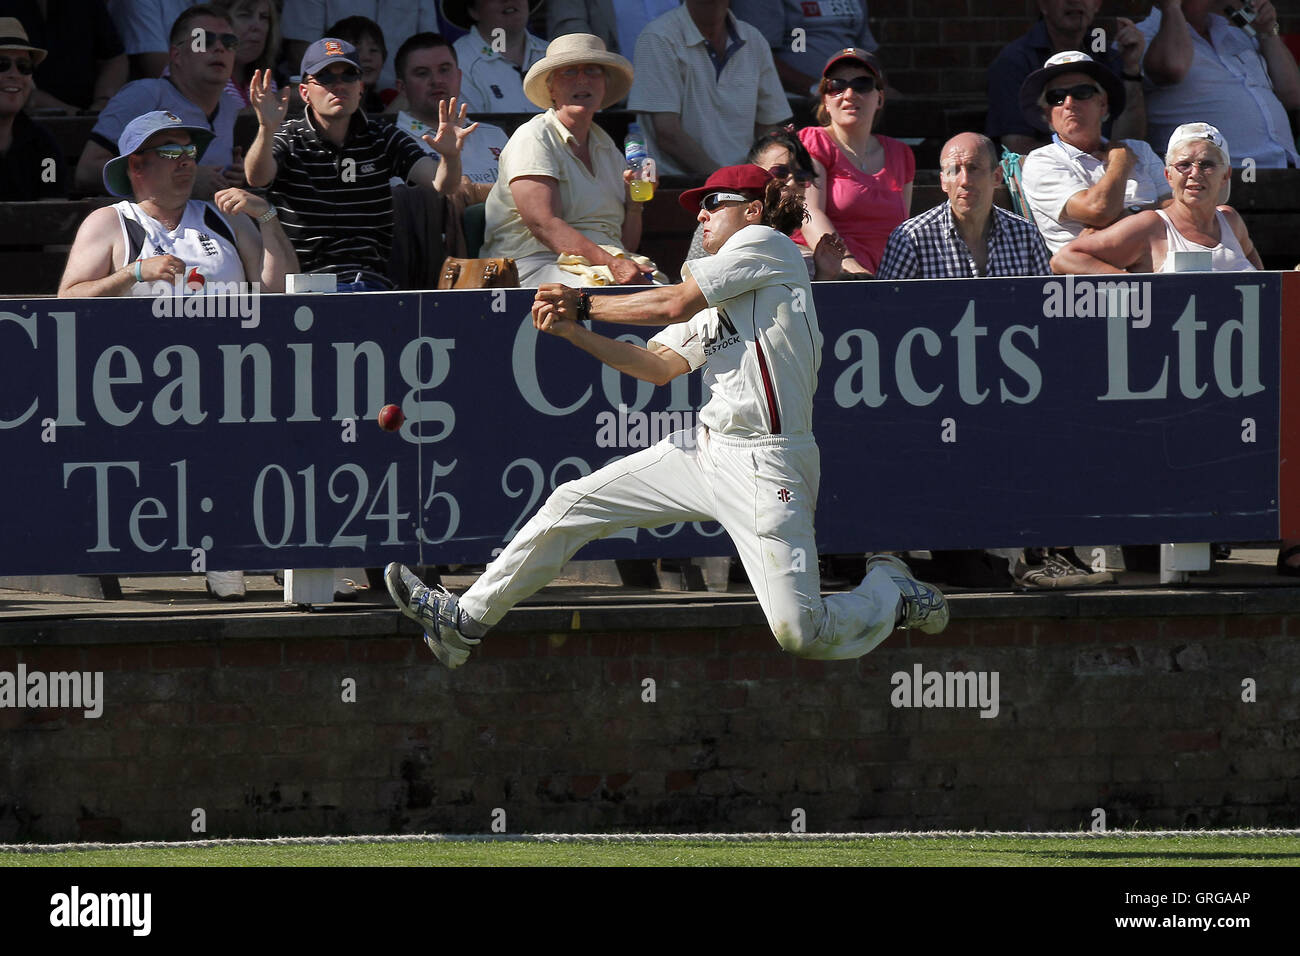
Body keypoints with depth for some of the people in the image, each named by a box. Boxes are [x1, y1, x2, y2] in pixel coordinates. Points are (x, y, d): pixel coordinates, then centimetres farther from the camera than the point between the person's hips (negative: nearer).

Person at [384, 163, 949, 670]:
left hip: (766, 465, -9)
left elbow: (674, 304, -8)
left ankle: (889, 589, 15)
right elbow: (661, 368, 15)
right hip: (706, 450, 9)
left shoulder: (764, 243, -3)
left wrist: (585, 306, 2)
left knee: (801, 635, -17)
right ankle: (465, 622, 11)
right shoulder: (715, 301, 23)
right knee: (572, 505, 3)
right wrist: (573, 331, 6)